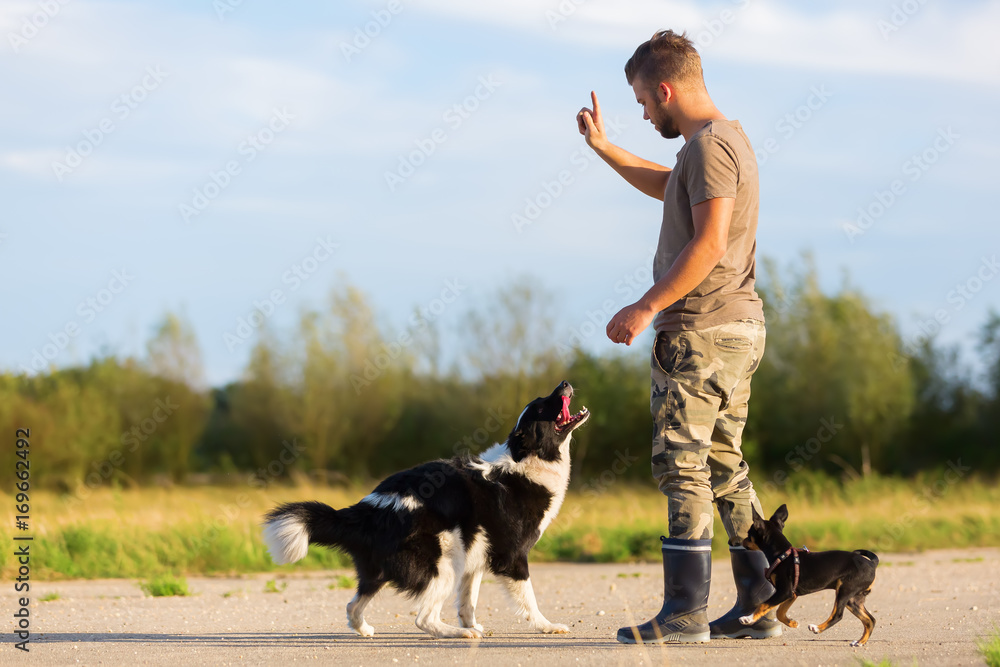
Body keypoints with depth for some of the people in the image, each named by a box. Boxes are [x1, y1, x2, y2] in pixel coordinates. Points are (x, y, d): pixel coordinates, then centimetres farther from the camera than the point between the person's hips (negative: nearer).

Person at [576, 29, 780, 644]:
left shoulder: (709, 146, -14)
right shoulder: (728, 138, 18)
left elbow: (709, 242, -23)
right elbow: (665, 186, 37)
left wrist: (646, 308, -21)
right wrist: (604, 147, 35)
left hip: (700, 329, -10)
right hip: (740, 325, 10)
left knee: (682, 466, -8)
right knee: (725, 467, 13)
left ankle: (686, 613, -10)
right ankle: (760, 604, 13)